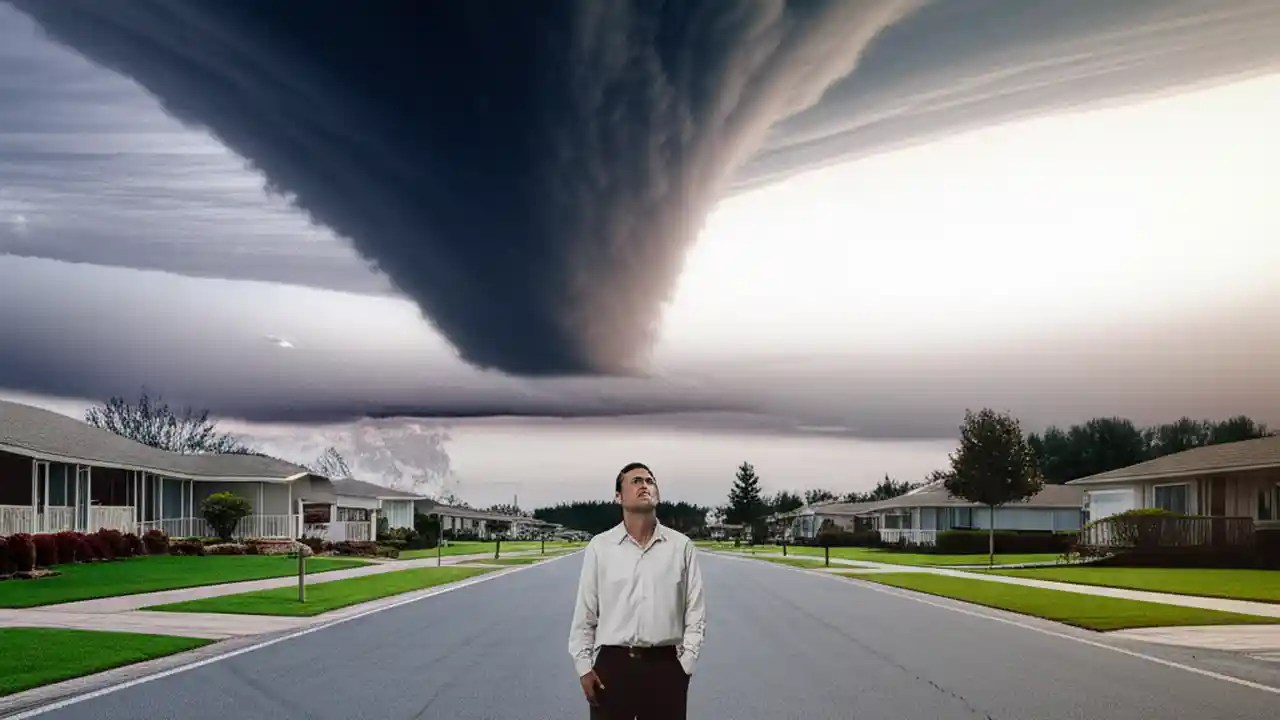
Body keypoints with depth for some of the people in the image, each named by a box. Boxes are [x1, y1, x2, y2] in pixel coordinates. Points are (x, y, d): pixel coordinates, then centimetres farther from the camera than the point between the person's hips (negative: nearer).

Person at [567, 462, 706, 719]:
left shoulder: (681, 546, 4)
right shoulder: (599, 546, 3)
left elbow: (695, 612, 6)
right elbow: (584, 613, 6)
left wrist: (685, 664, 0)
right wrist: (584, 667, 1)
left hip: (665, 665, 0)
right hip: (613, 664, 0)